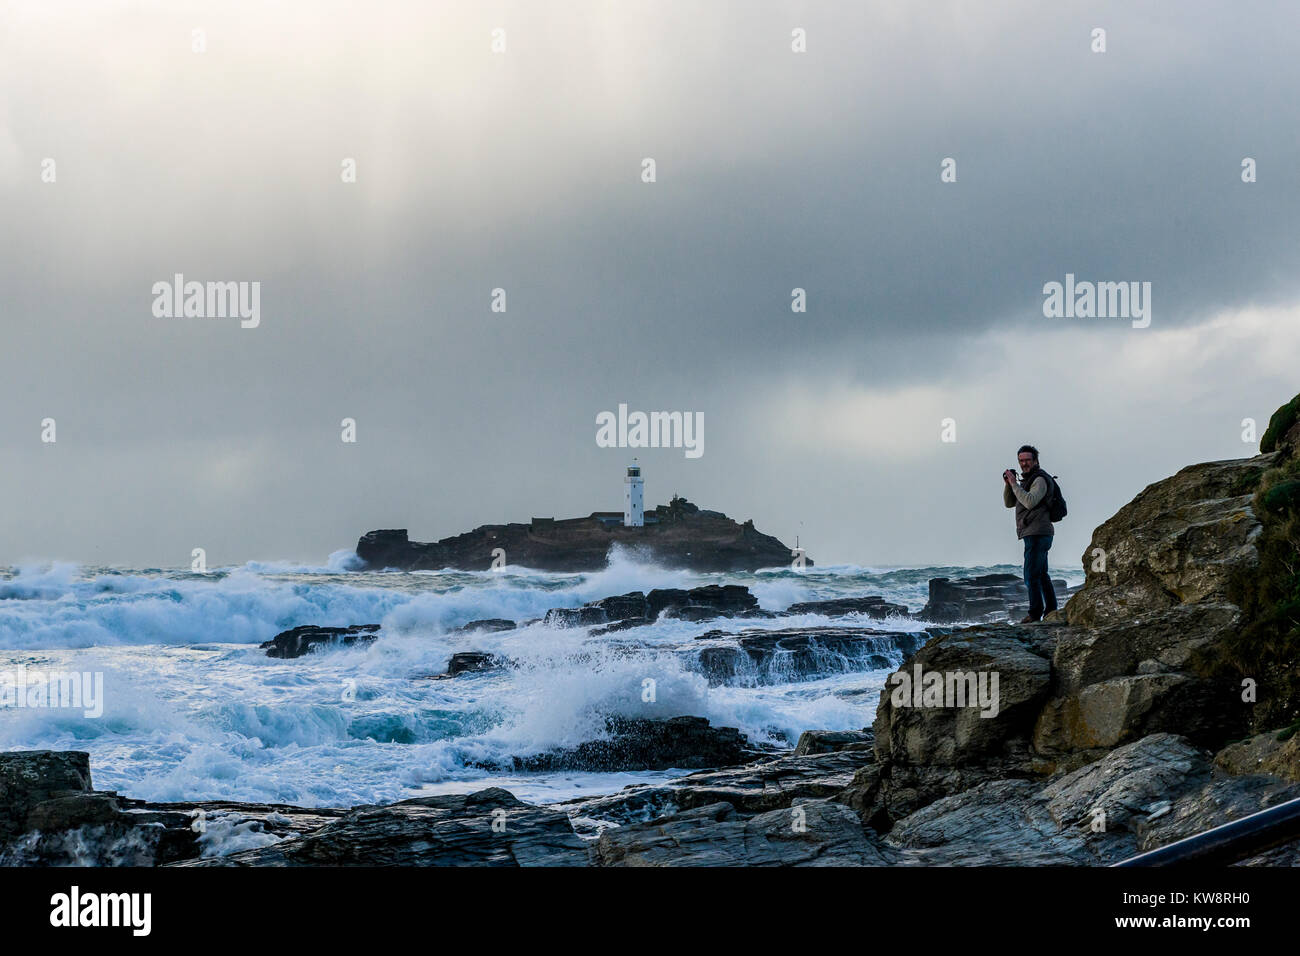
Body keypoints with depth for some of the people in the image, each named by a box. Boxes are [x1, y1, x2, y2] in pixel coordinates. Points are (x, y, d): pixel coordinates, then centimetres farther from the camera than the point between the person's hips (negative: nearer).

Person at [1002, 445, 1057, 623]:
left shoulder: (1040, 480, -10)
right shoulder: (1027, 481, 20)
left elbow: (1030, 502, -25)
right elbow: (1009, 503, 18)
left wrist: (1014, 484, -19)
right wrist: (1007, 484, 2)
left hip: (1037, 534, -11)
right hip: (1034, 535, 11)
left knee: (1031, 575, -12)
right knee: (1042, 575, 14)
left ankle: (1035, 613, -12)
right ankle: (1051, 611, 19)